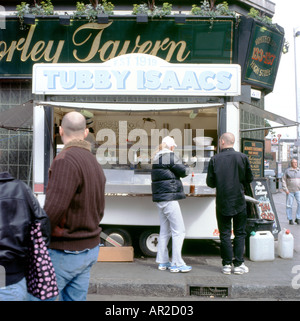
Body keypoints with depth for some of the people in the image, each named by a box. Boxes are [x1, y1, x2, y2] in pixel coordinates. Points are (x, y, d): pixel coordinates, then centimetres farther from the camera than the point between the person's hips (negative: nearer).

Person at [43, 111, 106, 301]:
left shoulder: (66, 160, -19)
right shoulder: (96, 164, 8)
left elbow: (54, 208, -27)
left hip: (64, 252, -8)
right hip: (90, 249, 8)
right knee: (75, 298, 15)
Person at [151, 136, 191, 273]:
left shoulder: (157, 158, 16)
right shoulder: (170, 156, -10)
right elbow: (184, 171, -7)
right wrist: (185, 168, 13)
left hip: (160, 197, 9)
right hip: (169, 197, -9)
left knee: (164, 231, 14)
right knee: (178, 231, -3)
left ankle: (162, 261, 20)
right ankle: (176, 263, -1)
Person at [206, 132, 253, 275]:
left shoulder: (214, 159, -7)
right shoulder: (242, 157, -5)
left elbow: (210, 182, -3)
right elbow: (249, 178, 2)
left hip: (222, 203, 0)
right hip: (239, 202, 0)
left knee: (224, 234, 8)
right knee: (240, 233, 10)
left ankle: (227, 265, 12)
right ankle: (238, 264, 12)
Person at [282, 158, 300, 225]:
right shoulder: (287, 171, 0)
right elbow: (284, 180, -1)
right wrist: (286, 189, -9)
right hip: (290, 191, -2)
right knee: (289, 205, 1)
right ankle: (290, 219, 13)